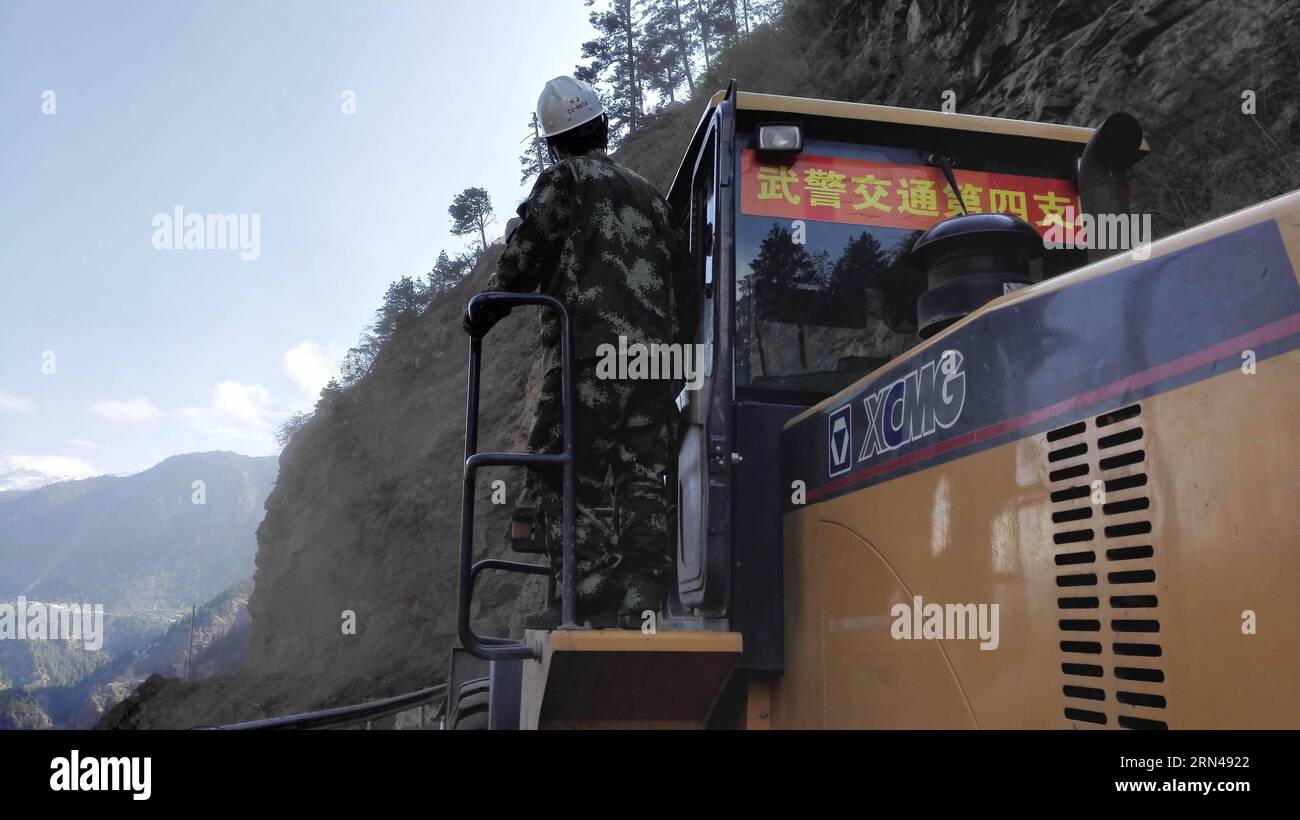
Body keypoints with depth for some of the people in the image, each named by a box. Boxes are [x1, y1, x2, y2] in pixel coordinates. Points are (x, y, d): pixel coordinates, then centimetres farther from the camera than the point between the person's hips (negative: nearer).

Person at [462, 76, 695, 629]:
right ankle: (642, 607, -2)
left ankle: (594, 599, -13)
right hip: (656, 355, 6)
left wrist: (482, 313, 11)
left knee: (564, 478, -4)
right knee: (643, 482, 3)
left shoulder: (564, 180, 5)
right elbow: (683, 279, 21)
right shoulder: (648, 194, 24)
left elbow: (525, 257, -2)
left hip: (590, 354, -6)